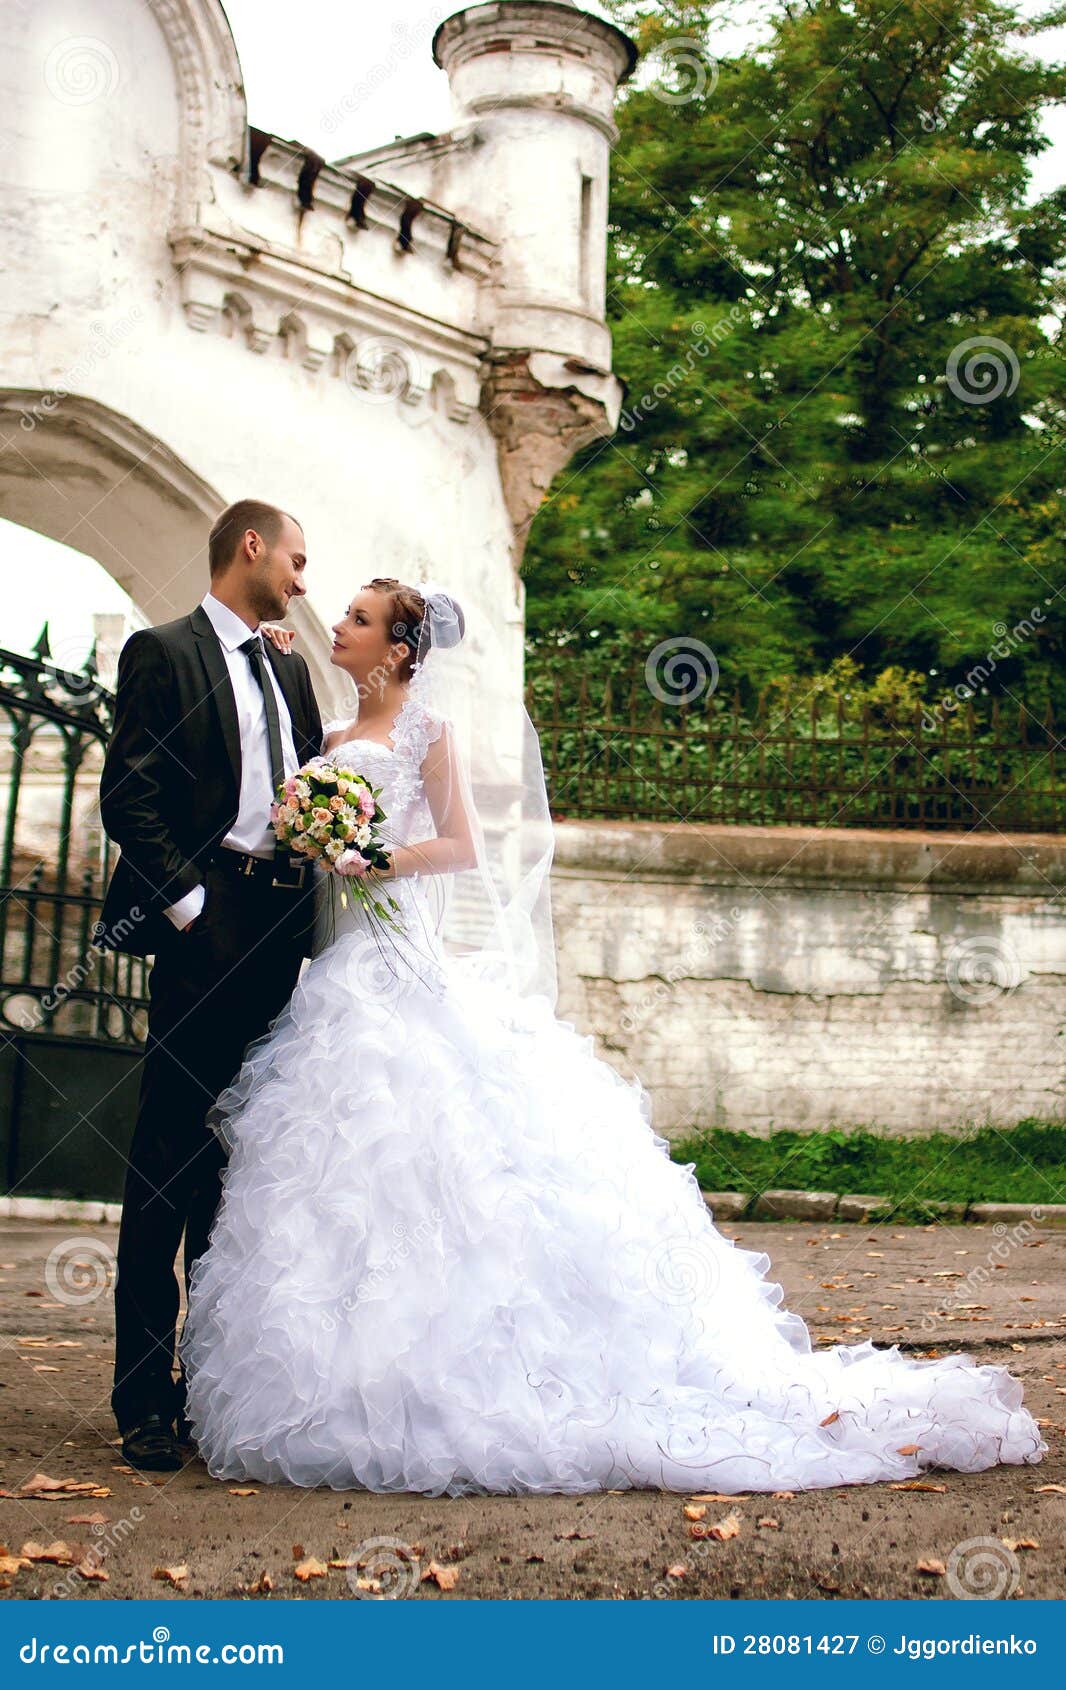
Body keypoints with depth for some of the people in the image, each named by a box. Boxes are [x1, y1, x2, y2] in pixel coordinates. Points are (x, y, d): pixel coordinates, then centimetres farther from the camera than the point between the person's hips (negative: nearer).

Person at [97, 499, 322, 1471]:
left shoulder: (290, 672, 20)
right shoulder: (163, 654, -1)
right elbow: (128, 798, -8)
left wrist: (308, 909, 6)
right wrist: (184, 903, -14)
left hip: (283, 934, 7)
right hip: (207, 933, -7)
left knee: (246, 1162, 10)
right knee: (169, 1163, -3)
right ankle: (145, 1399, 3)